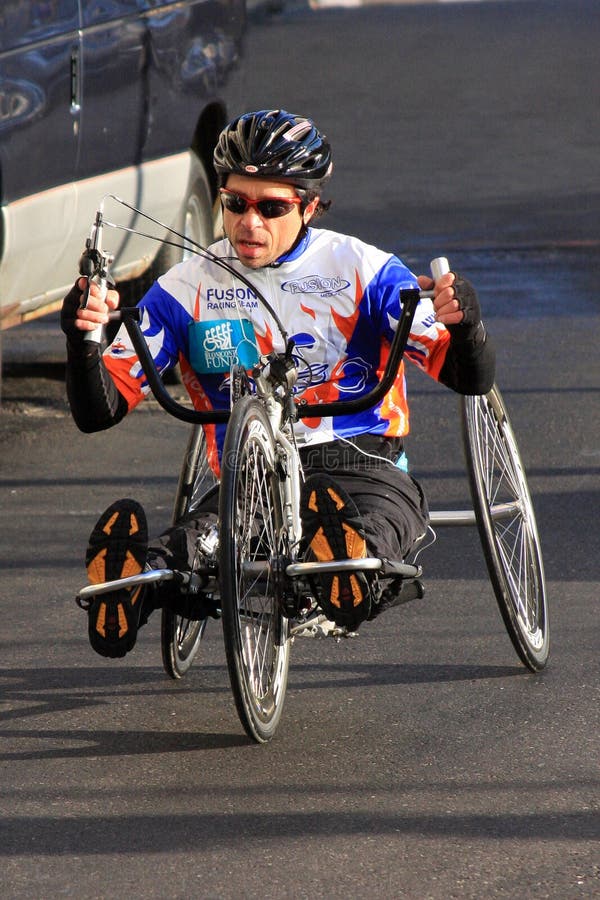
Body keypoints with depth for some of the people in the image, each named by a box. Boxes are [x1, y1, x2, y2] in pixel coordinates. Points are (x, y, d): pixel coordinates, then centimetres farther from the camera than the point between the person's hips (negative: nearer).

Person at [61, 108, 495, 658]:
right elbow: (99, 411, 4)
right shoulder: (188, 288, 9)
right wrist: (84, 340, -18)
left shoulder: (362, 270, 6)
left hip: (360, 467, -1)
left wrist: (464, 324, -26)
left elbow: (471, 380, -1)